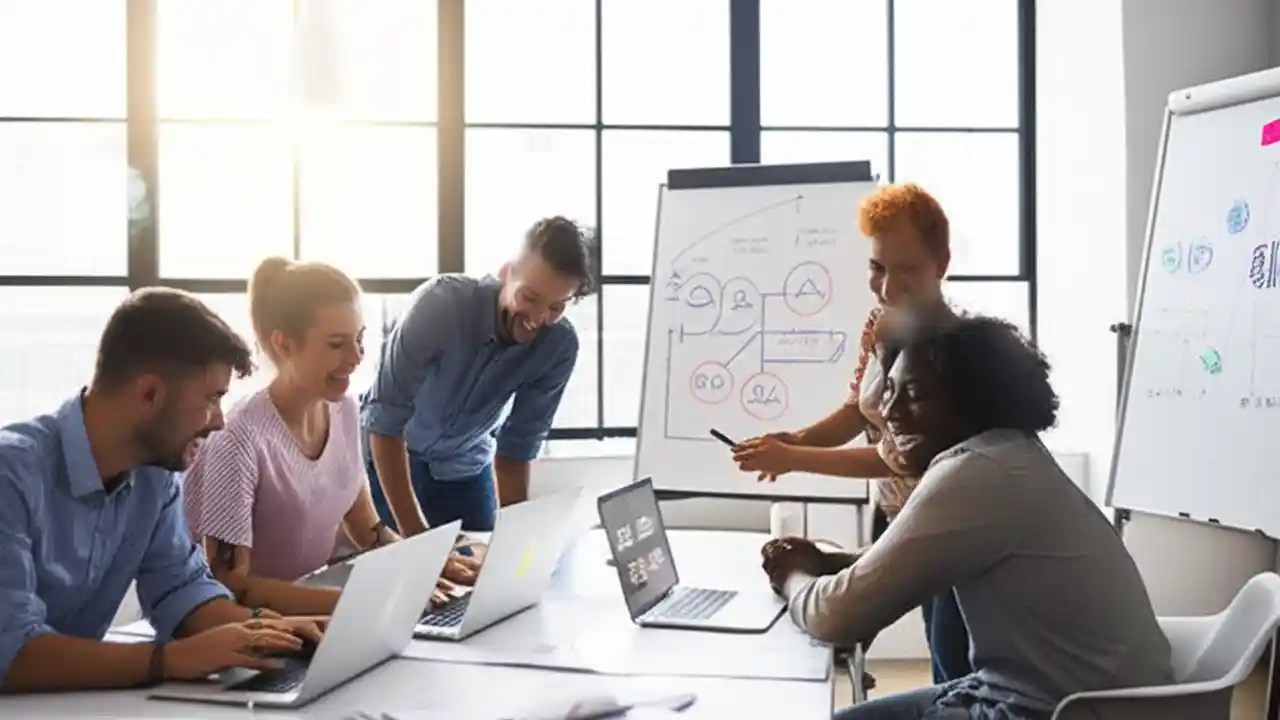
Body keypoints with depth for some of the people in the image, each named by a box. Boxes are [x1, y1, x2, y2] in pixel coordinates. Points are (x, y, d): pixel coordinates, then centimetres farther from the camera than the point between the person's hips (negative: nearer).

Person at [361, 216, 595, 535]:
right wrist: (414, 532, -33)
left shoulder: (560, 345, -21)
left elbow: (517, 446, -12)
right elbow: (385, 418, -30)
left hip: (466, 469, 3)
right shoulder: (441, 303, -32)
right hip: (387, 456, -3)